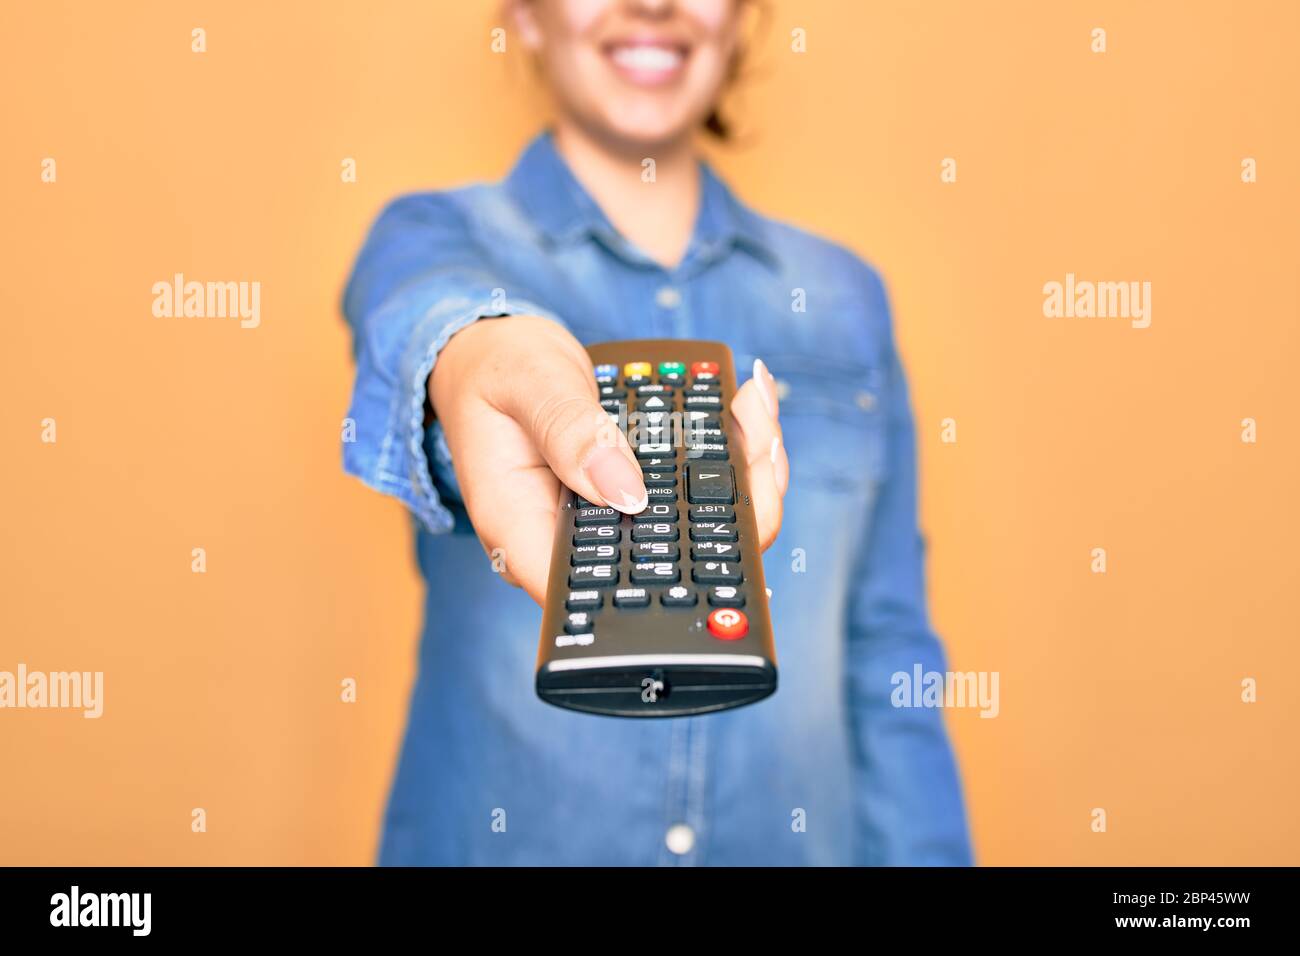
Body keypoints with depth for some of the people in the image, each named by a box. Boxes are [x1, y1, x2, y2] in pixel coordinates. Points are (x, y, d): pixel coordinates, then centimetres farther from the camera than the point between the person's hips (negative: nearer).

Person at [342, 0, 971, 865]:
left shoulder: (845, 295, 3)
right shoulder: (436, 240, -2)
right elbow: (424, 305, -27)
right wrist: (476, 355, -47)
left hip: (798, 838, 2)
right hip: (494, 838, -1)